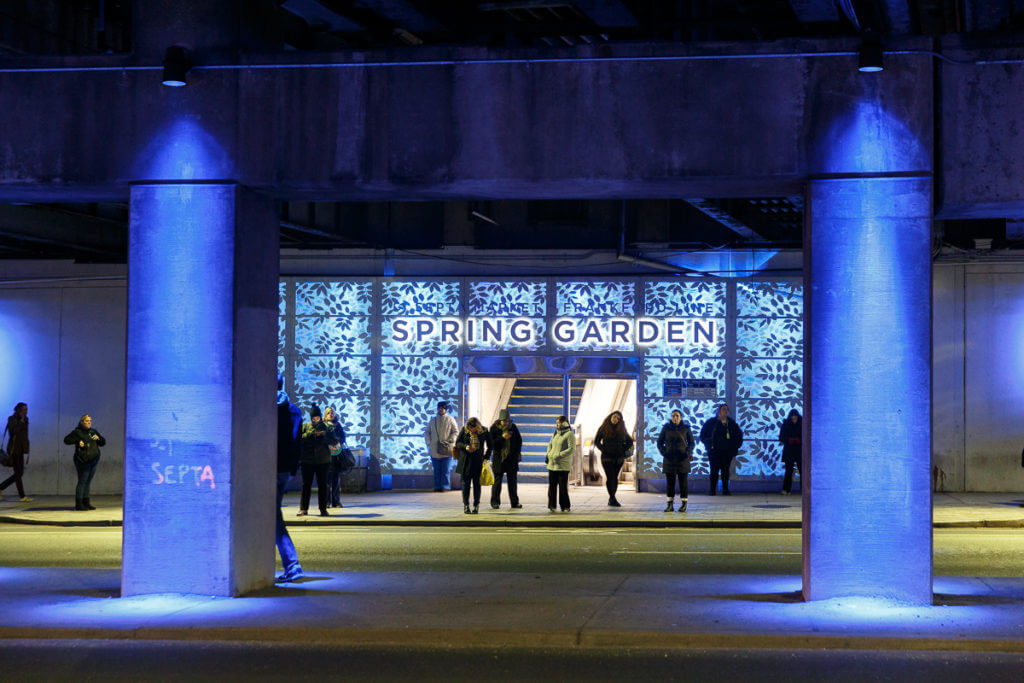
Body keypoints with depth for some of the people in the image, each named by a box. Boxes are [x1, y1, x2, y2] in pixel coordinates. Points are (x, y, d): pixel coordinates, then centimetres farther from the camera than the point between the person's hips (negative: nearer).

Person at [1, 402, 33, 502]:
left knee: (19, 473, 7)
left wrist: (26, 453, 16)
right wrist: (21, 420, -17)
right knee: (18, 473, -6)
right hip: (13, 449, -8)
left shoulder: (24, 421, 14)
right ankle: (22, 497, -4)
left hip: (20, 450, 8)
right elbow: (14, 430, -23)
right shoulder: (12, 419, -6)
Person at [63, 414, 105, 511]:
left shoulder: (93, 432, 16)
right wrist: (77, 441, -16)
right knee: (82, 482, -7)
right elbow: (66, 440, -5)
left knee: (87, 482, 10)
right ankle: (79, 504, -4)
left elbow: (103, 443, 19)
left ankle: (86, 503, 15)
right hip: (83, 462, -6)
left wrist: (98, 438, -3)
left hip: (93, 461, 6)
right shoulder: (77, 432, -1)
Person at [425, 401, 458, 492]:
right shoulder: (433, 420, 13)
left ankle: (445, 486, 0)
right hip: (434, 450, 3)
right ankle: (437, 487, 9)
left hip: (446, 450, -3)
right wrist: (429, 443, 3)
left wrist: (449, 441, -9)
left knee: (445, 469, -4)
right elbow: (427, 432, 16)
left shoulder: (450, 420, 4)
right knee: (436, 470, 4)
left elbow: (456, 432, 3)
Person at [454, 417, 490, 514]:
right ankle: (466, 505, 9)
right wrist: (465, 447, -14)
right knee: (466, 483, 2)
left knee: (477, 483, 1)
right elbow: (457, 443, 5)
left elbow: (490, 446, 8)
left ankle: (476, 505, 8)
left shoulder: (484, 432, -3)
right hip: (465, 461, 1)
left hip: (478, 461, -1)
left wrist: (486, 457, 0)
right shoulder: (464, 430, -2)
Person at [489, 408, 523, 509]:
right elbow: (492, 443, -12)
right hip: (499, 458, -3)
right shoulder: (494, 428, -7)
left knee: (513, 480, 5)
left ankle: (515, 502, 10)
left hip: (512, 457, 3)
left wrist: (518, 452, 9)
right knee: (497, 480, 0)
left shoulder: (513, 427, 2)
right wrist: (502, 437, -24)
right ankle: (495, 502, 7)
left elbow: (519, 440, 17)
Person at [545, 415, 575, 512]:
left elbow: (571, 449, -15)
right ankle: (552, 505, 11)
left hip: (563, 465, -7)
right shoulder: (555, 434, 16)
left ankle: (565, 506, 5)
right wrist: (548, 455, 9)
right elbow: (550, 445, 27)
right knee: (552, 485, 5)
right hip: (552, 464, 7)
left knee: (563, 486, -4)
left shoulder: (569, 434, -7)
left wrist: (559, 456, -21)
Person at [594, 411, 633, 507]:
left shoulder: (621, 430, 9)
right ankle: (612, 499, -8)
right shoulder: (603, 428, 2)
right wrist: (603, 449, -7)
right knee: (610, 477, -9)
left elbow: (630, 441, 18)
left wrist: (623, 450, 4)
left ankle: (611, 499, 14)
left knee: (615, 478, 5)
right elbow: (596, 441, 4)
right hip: (607, 457, -3)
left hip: (619, 457, 3)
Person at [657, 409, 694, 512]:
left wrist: (689, 452, -7)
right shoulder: (666, 428, 5)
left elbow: (691, 442, 9)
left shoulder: (686, 428, 3)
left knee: (683, 482, 0)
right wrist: (663, 452, -7)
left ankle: (683, 504, 5)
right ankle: (670, 504, 6)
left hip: (682, 459, -1)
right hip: (669, 459, 1)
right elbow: (660, 442, 9)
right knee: (669, 482, 2)